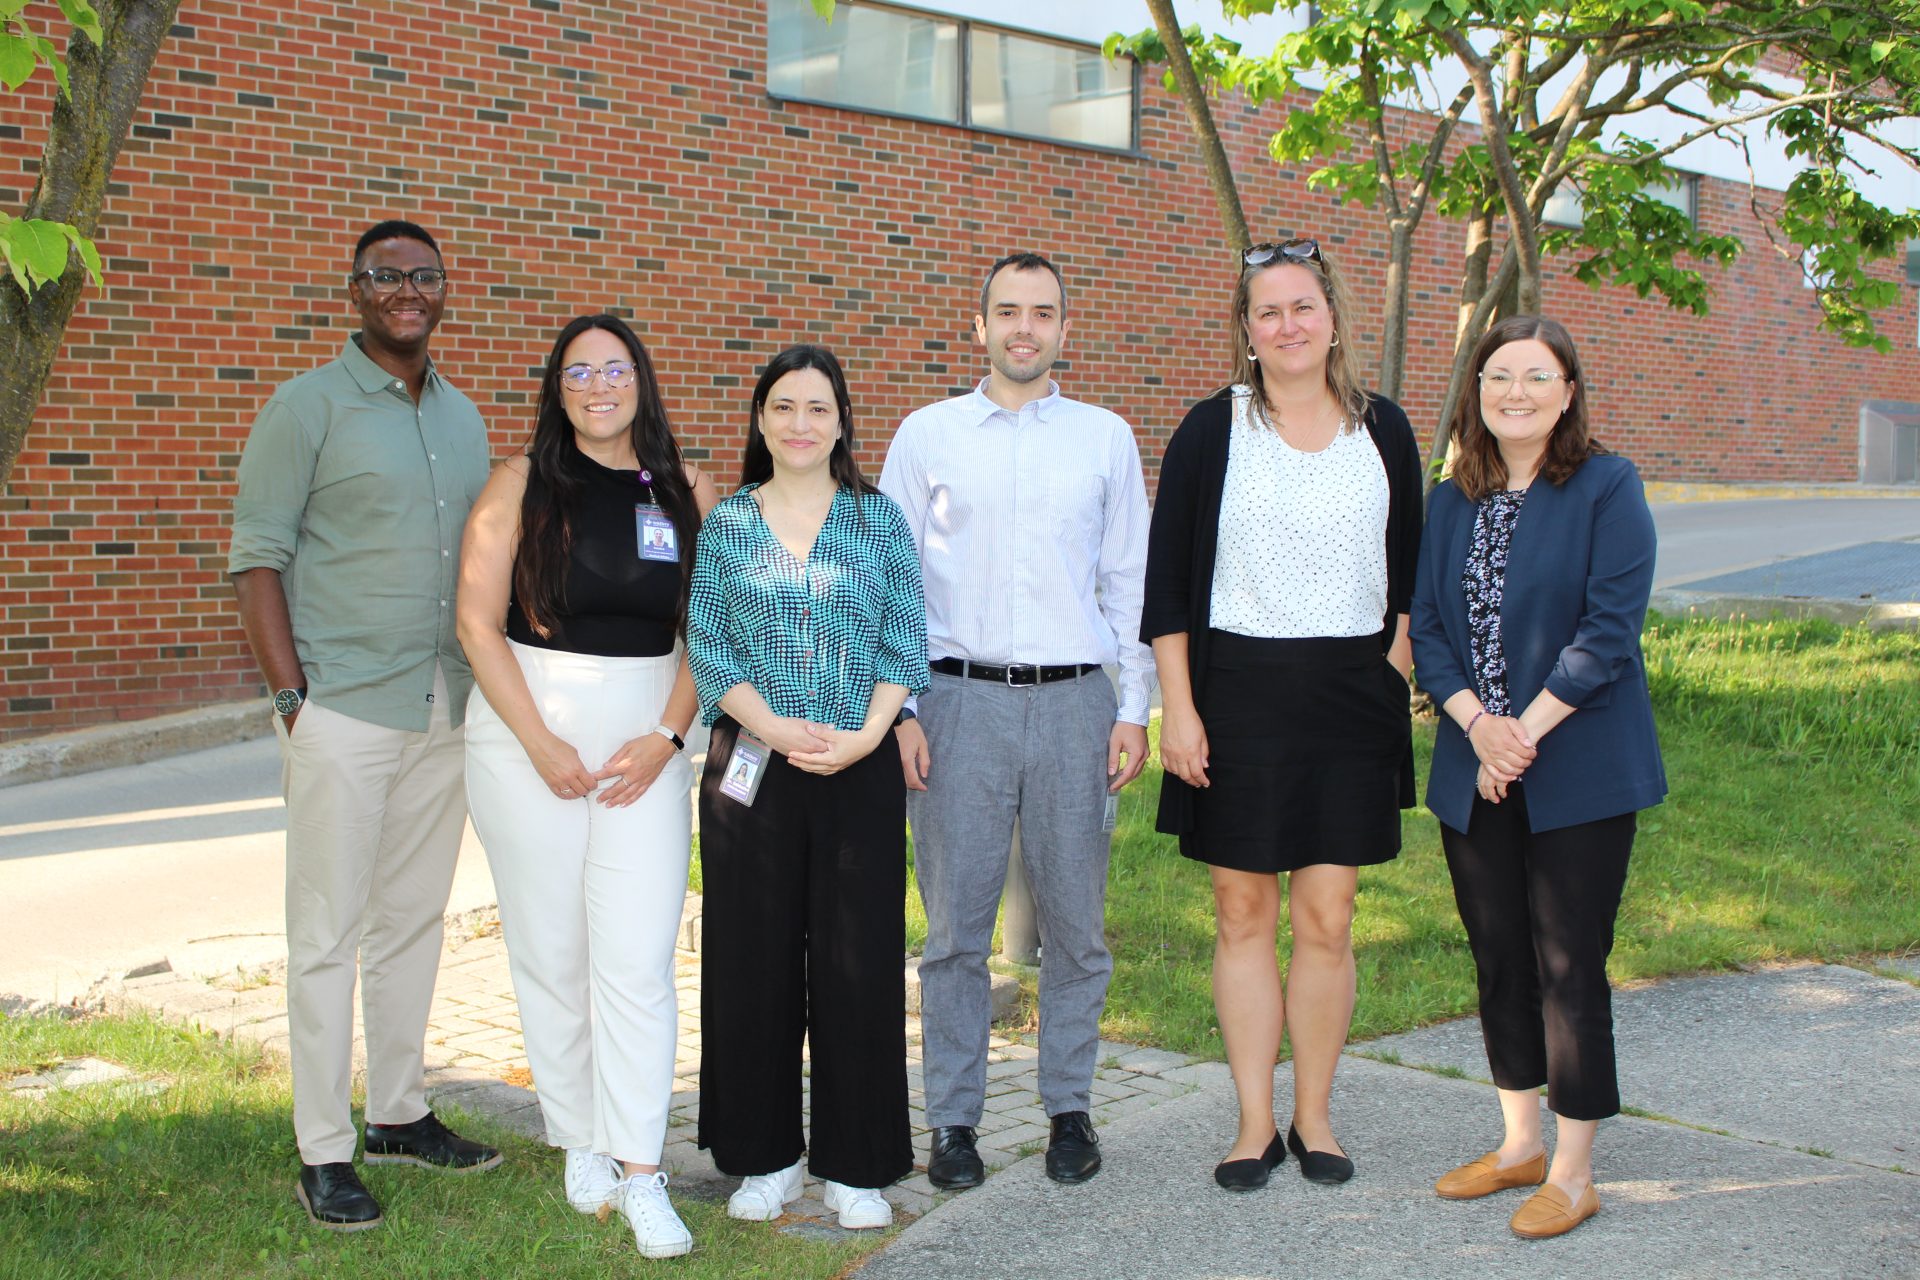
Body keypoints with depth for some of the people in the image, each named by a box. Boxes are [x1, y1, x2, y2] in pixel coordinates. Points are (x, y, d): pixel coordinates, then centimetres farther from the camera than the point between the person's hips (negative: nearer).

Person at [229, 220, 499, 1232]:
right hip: (343, 711, -6)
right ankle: (323, 1153, 6)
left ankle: (398, 1114, 26)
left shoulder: (463, 418, 14)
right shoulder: (308, 406, -4)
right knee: (328, 933, -1)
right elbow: (257, 558, -8)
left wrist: (486, 688, 10)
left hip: (444, 711, 6)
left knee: (413, 920, 13)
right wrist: (292, 700, -14)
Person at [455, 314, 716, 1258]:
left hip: (647, 740, 1)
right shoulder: (521, 483, 1)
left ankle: (639, 1174, 0)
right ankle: (581, 1146, 20)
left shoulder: (689, 492, 7)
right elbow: (478, 624, -3)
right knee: (549, 952, 5)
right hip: (527, 736, -1)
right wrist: (542, 746, -9)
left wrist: (666, 737, -6)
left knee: (637, 959, -6)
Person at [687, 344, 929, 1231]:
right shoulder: (727, 524, 6)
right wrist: (774, 727, -13)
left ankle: (854, 1164, 14)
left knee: (859, 961, 2)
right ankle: (765, 1155, 19)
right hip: (751, 767, 1)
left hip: (860, 769, 0)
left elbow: (905, 642, 2)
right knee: (753, 961, 5)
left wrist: (866, 735, -11)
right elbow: (706, 646, 1)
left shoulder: (879, 519, 5)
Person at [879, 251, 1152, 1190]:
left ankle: (1069, 1110, 19)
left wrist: (1135, 709, 5)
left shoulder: (1106, 438, 10)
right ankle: (954, 1121, 13)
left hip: (1074, 700, 1)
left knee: (1075, 920, 6)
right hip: (960, 699, -1)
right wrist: (898, 710, -1)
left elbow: (1131, 581, 11)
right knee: (956, 924, 2)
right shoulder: (927, 436, 7)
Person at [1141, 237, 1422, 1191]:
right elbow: (1167, 577, -1)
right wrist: (1178, 709, -6)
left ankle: (1314, 1115, 18)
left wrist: (1395, 683, 4)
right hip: (1236, 690, -1)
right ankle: (1255, 1123, 15)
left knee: (1326, 917, 3)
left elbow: (1407, 573, 13)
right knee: (1243, 911, 4)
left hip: (1350, 695, 1)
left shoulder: (1382, 430, 7)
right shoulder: (1212, 431, 0)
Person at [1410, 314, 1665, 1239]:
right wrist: (1478, 727, -11)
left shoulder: (1607, 489, -6)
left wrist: (1527, 731, -15)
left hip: (1579, 772, -5)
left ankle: (1572, 1173, 10)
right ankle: (1520, 1142, 28)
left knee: (1569, 965, -1)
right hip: (1474, 775, 5)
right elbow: (1428, 628, 5)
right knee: (1498, 956, 13)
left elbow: (1610, 630, -13)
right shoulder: (1454, 502, 9)